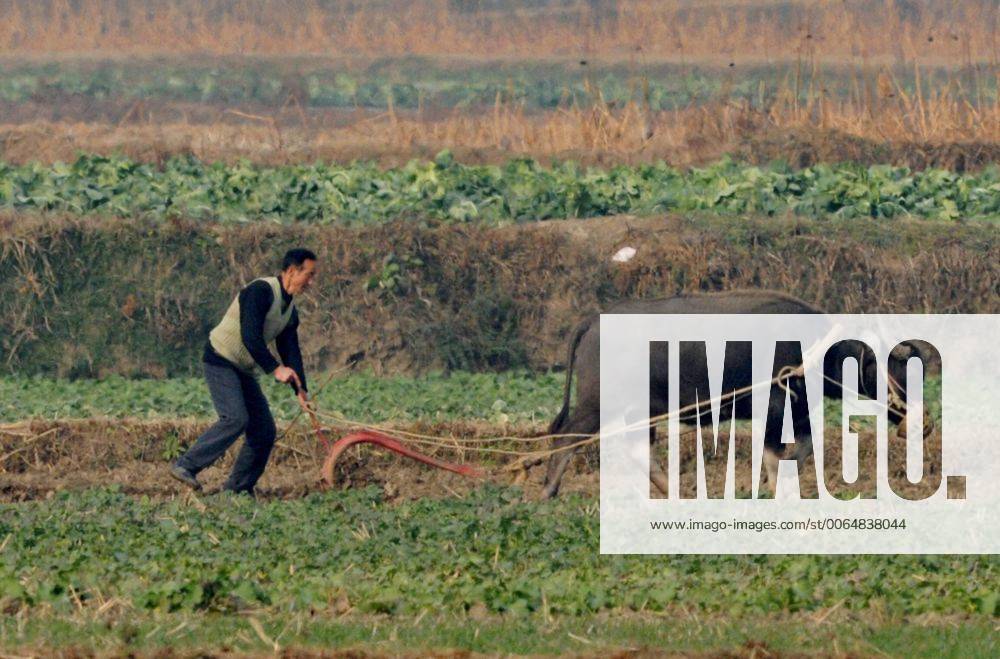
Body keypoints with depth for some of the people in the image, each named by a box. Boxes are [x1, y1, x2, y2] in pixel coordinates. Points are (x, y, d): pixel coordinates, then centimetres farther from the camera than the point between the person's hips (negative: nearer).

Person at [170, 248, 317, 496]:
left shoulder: (290, 310, 11)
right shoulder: (261, 291, -18)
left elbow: (291, 352, 11)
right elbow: (250, 336, -28)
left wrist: (301, 390, -1)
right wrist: (275, 369, -33)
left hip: (244, 371, 9)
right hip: (221, 361, -9)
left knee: (264, 430, 2)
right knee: (236, 419, -25)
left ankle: (237, 488, 9)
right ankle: (185, 466, -21)